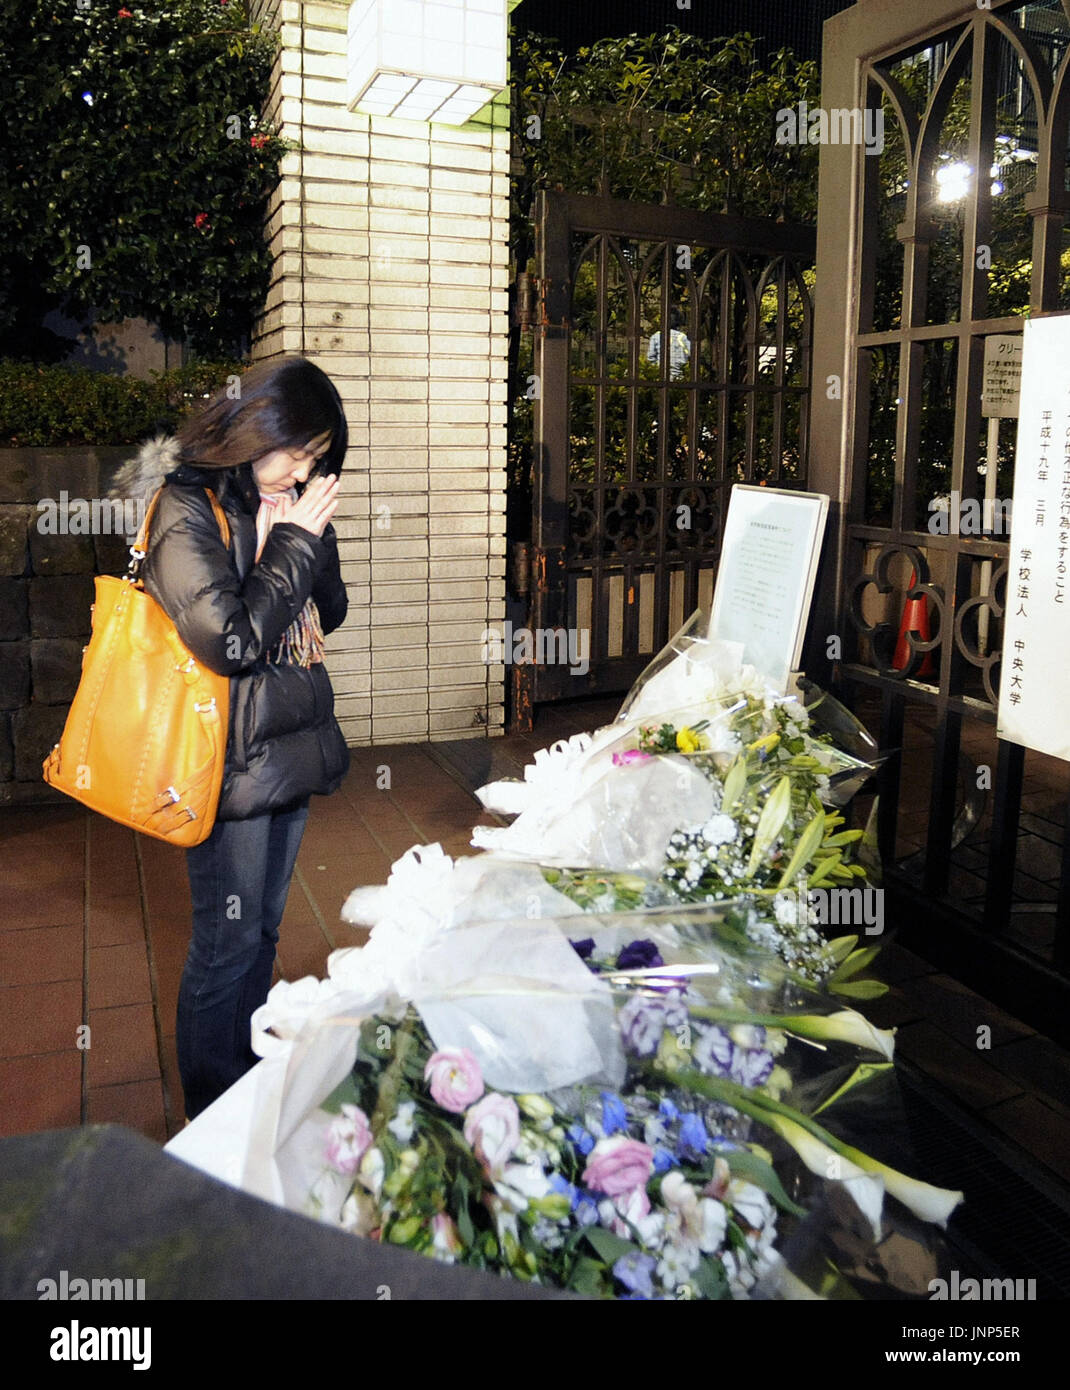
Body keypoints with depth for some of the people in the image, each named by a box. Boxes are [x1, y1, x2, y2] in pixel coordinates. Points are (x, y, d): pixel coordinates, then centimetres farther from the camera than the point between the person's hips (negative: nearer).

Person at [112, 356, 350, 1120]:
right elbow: (234, 639, -24)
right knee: (228, 943, 3)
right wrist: (296, 540, -16)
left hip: (290, 751, 8)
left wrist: (312, 535, -3)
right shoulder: (186, 513, -15)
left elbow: (329, 613, 13)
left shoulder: (282, 505, 9)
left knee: (263, 930, 18)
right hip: (234, 763, -8)